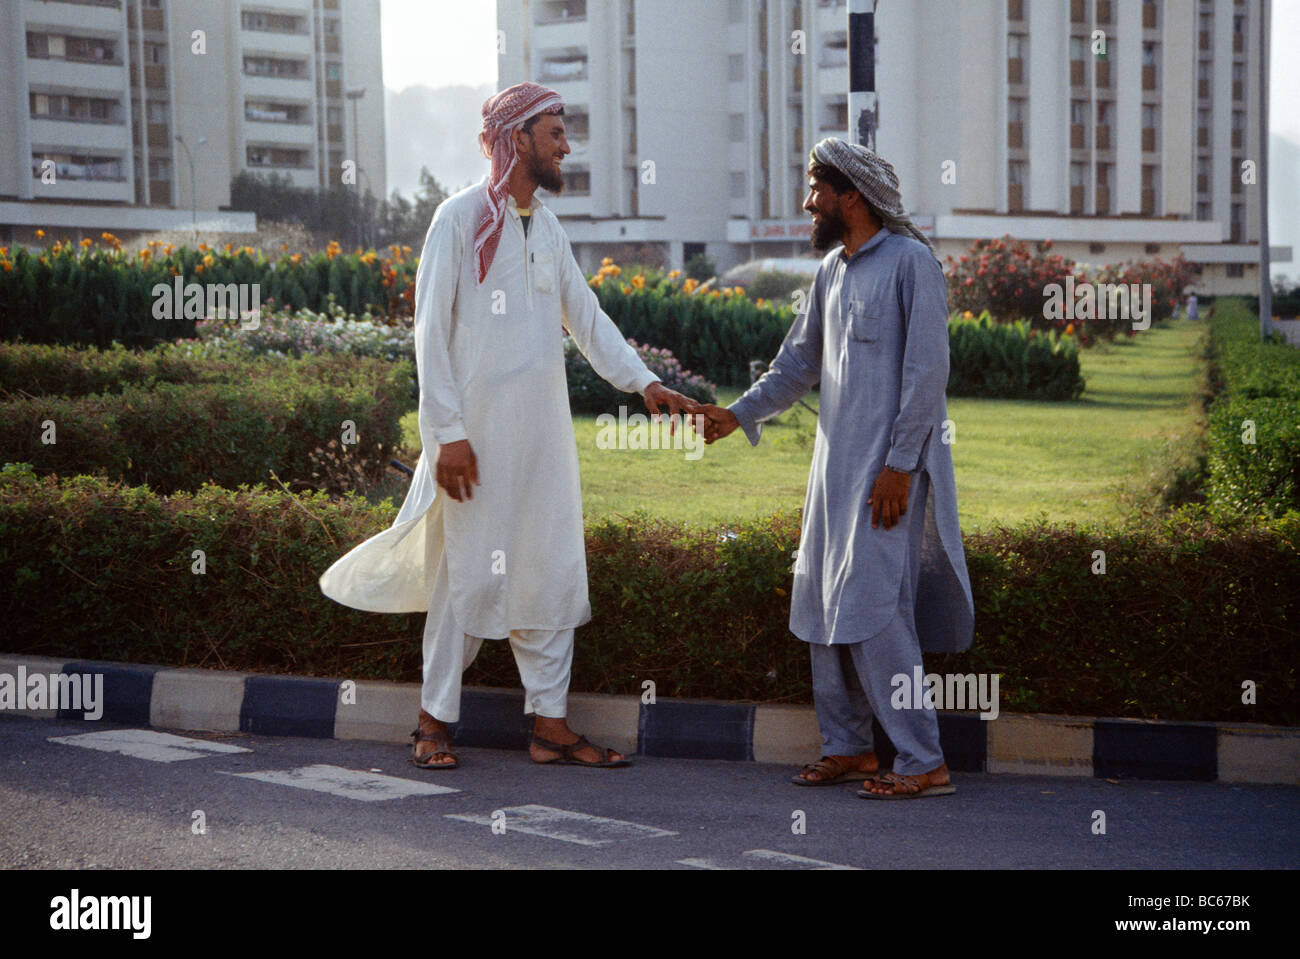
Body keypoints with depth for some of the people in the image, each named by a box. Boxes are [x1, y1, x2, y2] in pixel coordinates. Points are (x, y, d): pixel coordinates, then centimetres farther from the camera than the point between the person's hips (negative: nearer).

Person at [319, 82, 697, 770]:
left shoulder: (548, 228, 15)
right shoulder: (462, 218, -6)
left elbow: (588, 319, 19)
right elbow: (431, 331, -10)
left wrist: (643, 383, 5)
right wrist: (448, 432, -16)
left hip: (544, 434, 7)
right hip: (479, 432, -7)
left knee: (552, 572, 6)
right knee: (471, 574, -2)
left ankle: (550, 724, 12)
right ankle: (434, 720, 11)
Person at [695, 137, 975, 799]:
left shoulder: (909, 261, -9)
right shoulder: (832, 270, 15)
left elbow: (926, 371, -14)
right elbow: (800, 363, 22)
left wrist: (899, 465, -18)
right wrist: (739, 413, 13)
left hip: (889, 469, -8)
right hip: (836, 462, 8)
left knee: (872, 607, -12)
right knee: (823, 602, 9)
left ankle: (923, 762, -7)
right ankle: (848, 746, 19)